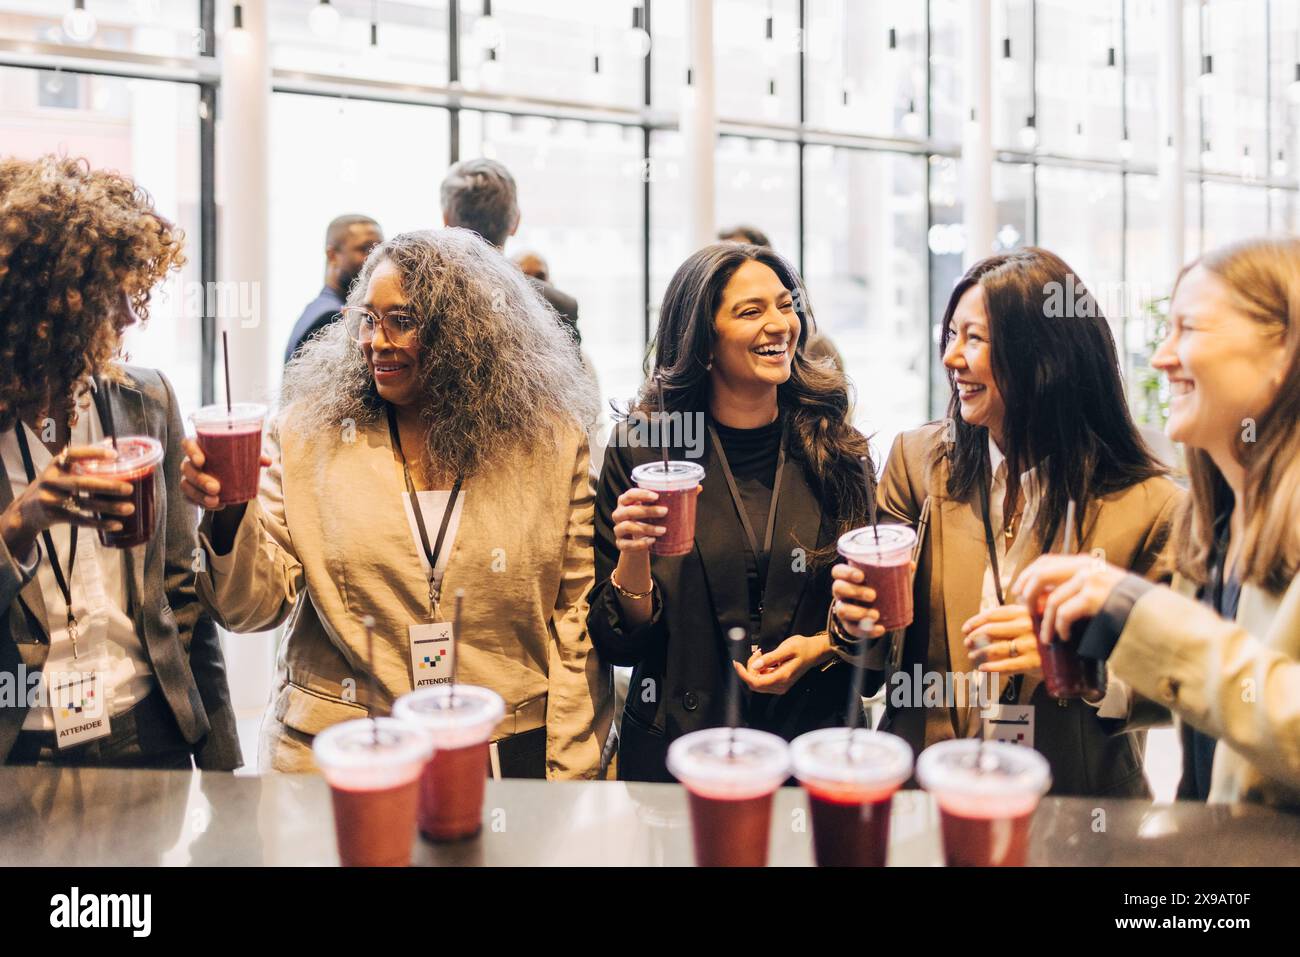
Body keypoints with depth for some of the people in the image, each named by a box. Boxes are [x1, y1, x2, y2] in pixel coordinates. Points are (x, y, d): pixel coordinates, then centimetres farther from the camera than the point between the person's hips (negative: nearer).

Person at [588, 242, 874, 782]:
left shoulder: (833, 449, -3)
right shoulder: (639, 449, -8)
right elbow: (617, 644, -5)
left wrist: (819, 649, -13)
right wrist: (633, 557, -23)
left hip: (815, 740, 2)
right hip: (674, 751, -1)